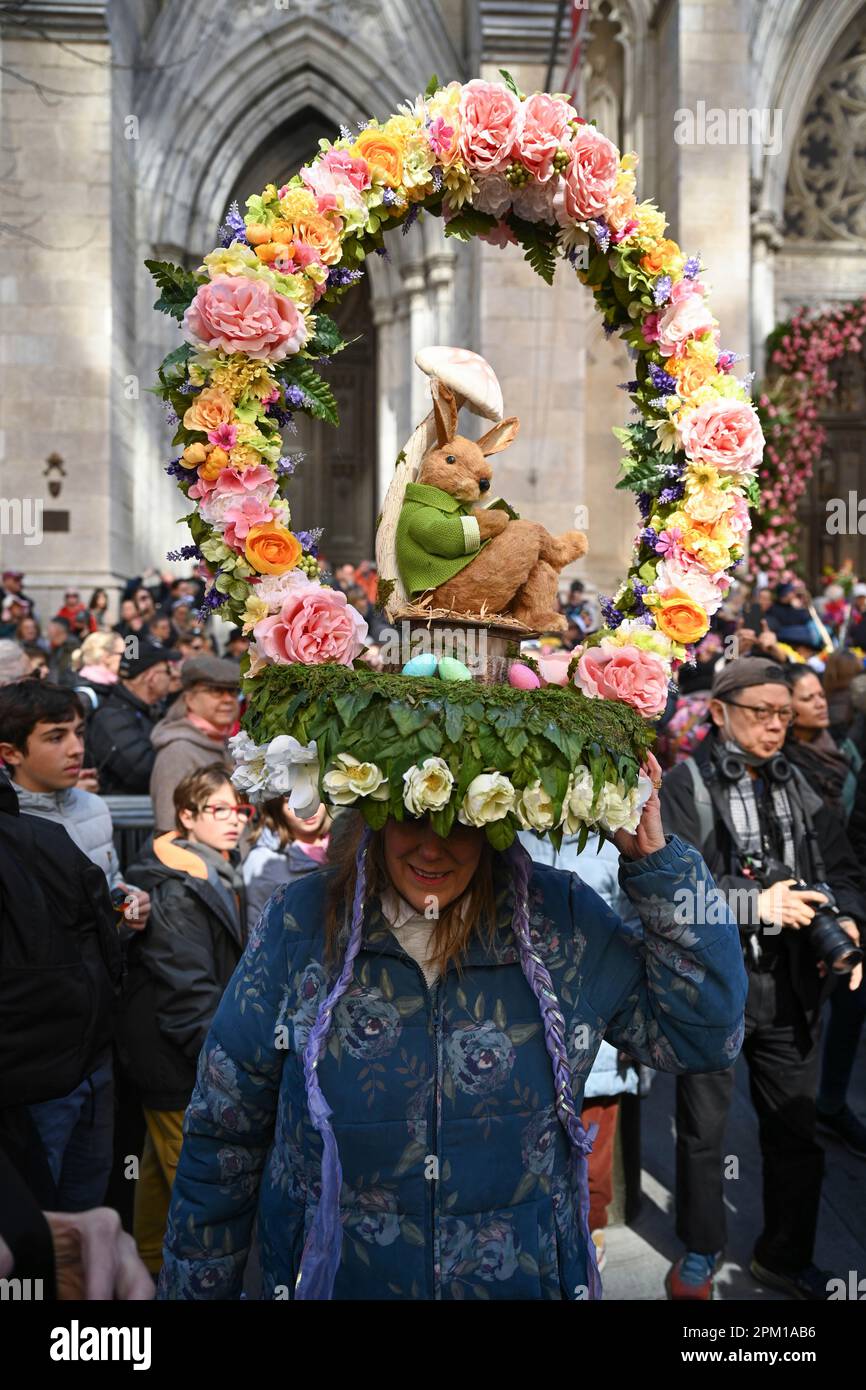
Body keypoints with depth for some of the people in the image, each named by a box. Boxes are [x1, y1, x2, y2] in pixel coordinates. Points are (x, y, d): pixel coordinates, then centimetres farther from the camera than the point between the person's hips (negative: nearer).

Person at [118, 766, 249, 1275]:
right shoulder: (176, 891, -21)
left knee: (163, 1167, 23)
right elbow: (190, 990, -25)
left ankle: (153, 1265, 37)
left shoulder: (223, 874, 10)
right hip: (180, 1065, -10)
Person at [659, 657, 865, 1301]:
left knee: (797, 1130, 14)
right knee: (704, 1130, 12)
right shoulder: (684, 786, -9)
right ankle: (700, 1253, 33)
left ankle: (786, 1256, 34)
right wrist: (755, 903, -22)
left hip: (792, 988, 4)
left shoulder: (797, 786, 9)